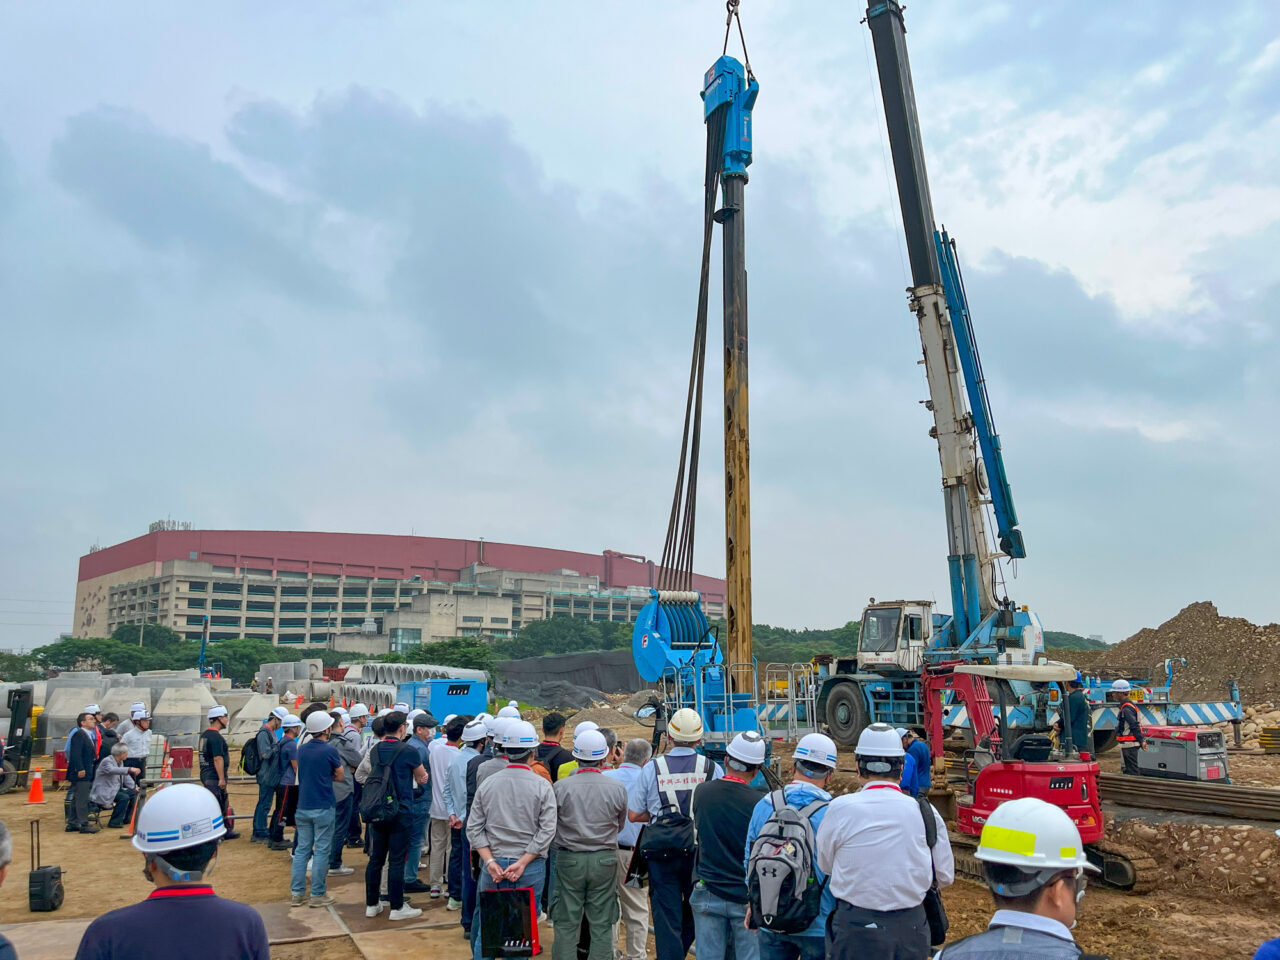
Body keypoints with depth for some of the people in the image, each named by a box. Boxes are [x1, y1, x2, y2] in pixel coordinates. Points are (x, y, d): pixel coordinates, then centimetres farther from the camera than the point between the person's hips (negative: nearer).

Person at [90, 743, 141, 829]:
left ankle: (126, 818, 12)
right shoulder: (106, 761, -17)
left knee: (134, 793, 0)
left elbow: (126, 777, 13)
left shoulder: (121, 762, 10)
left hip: (115, 790, 9)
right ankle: (114, 822, -15)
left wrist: (134, 787, -2)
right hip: (103, 792, -9)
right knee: (124, 797, -25)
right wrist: (129, 769, -52)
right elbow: (112, 770, -40)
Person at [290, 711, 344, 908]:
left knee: (301, 849, 12)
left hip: (303, 807, 6)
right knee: (321, 851, 2)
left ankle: (297, 893, 15)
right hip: (323, 808, -6)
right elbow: (341, 775, -4)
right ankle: (318, 895, 7)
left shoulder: (302, 749, 6)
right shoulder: (330, 750, -14)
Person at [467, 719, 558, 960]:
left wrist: (490, 861, -5)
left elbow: (474, 828, 0)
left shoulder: (487, 784, 2)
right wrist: (522, 863, -10)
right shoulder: (542, 787, -6)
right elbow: (547, 831, -11)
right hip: (530, 868, -2)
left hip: (492, 865, 2)